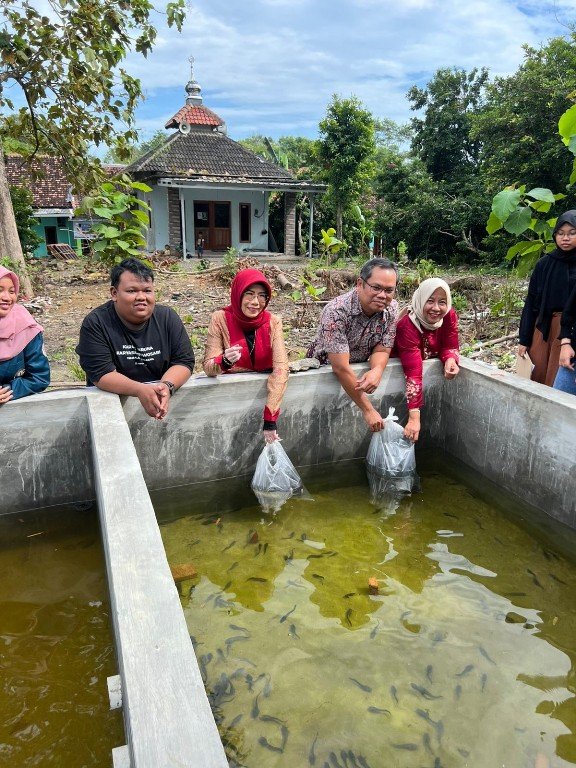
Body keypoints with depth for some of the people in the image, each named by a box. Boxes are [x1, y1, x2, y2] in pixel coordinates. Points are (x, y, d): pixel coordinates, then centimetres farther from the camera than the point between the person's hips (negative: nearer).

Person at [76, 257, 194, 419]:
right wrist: (140, 390, -31)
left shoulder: (168, 317, 2)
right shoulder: (95, 324, -7)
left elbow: (184, 361, -1)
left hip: (167, 401, 3)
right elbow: (101, 373, -14)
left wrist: (167, 386, -22)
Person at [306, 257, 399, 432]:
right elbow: (340, 367, -31)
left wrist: (377, 371, -32)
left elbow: (381, 350, -7)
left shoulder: (391, 309, -10)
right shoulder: (336, 311, -29)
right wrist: (368, 410, -31)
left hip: (360, 371, 5)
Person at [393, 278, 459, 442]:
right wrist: (414, 417, -48)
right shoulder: (407, 326, -37)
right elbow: (413, 372, -43)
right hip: (397, 364, -5)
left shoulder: (450, 317, -20)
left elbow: (450, 346, -11)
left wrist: (451, 360, -38)